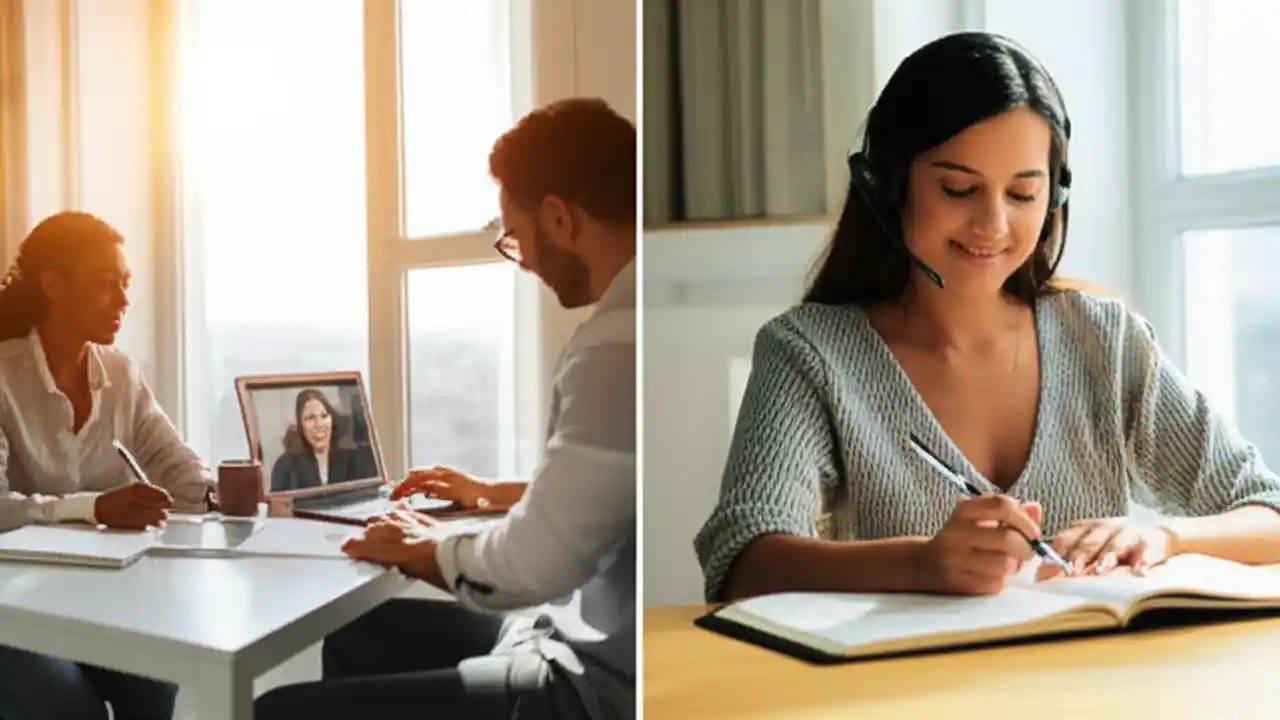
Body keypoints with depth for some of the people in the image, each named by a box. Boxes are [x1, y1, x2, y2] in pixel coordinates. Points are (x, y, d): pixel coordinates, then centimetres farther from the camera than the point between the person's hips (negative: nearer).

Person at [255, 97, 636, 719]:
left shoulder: (618, 343, -25)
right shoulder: (627, 321, 9)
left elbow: (532, 565, -26)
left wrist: (431, 551, -7)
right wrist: (493, 493, 23)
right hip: (590, 640, 10)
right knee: (358, 637, 25)